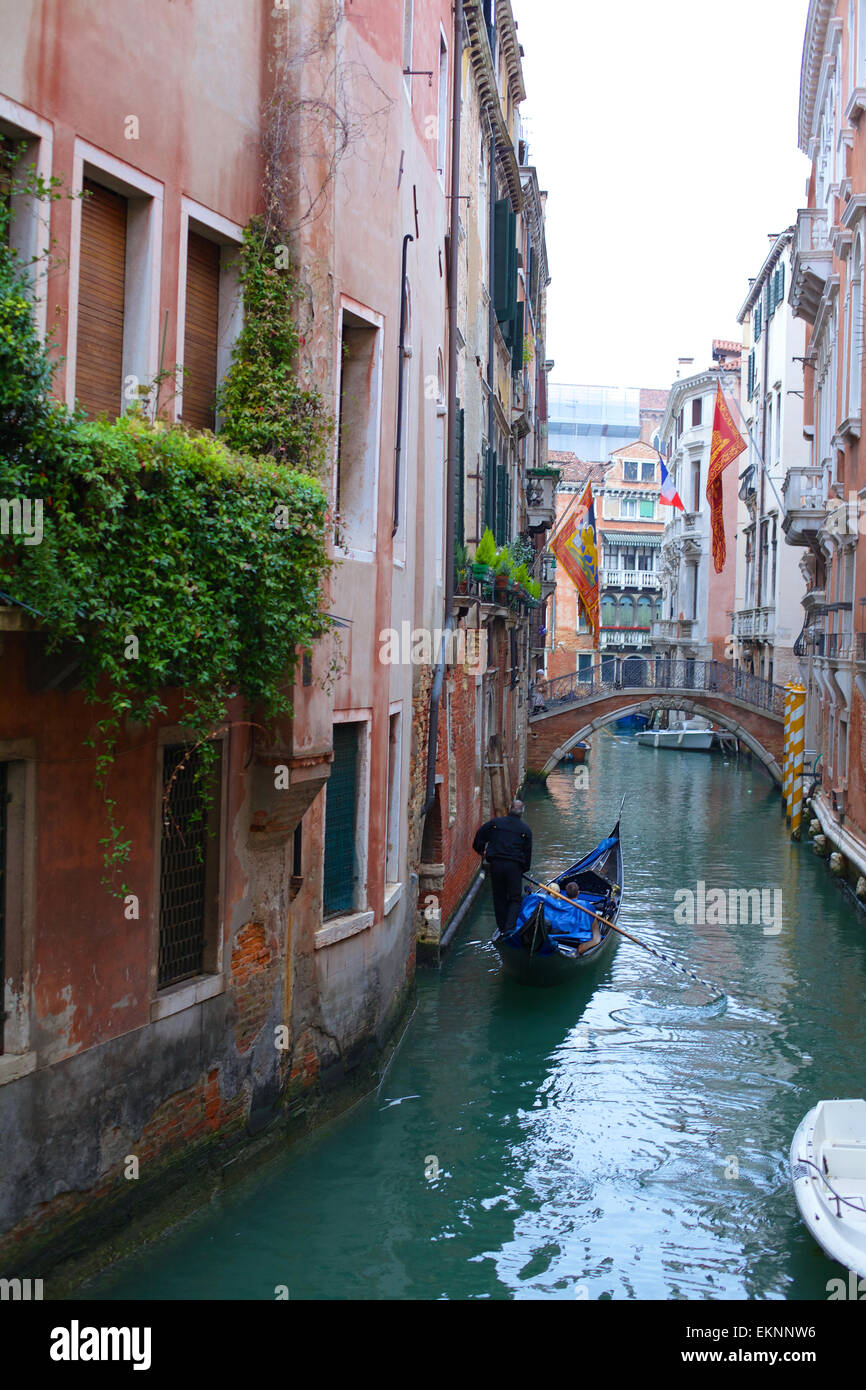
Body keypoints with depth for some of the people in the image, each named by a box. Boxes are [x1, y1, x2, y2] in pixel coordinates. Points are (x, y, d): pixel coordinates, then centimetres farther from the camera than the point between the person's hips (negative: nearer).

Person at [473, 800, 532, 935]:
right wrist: (524, 869, 18)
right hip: (515, 866, -2)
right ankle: (509, 928, -11)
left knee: (499, 898, 13)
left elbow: (480, 835, 7)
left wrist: (480, 849, 23)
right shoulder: (525, 830, 4)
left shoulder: (495, 822, 5)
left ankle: (502, 928, 18)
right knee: (515, 898, 5)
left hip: (496, 863, 2)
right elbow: (527, 852, 8)